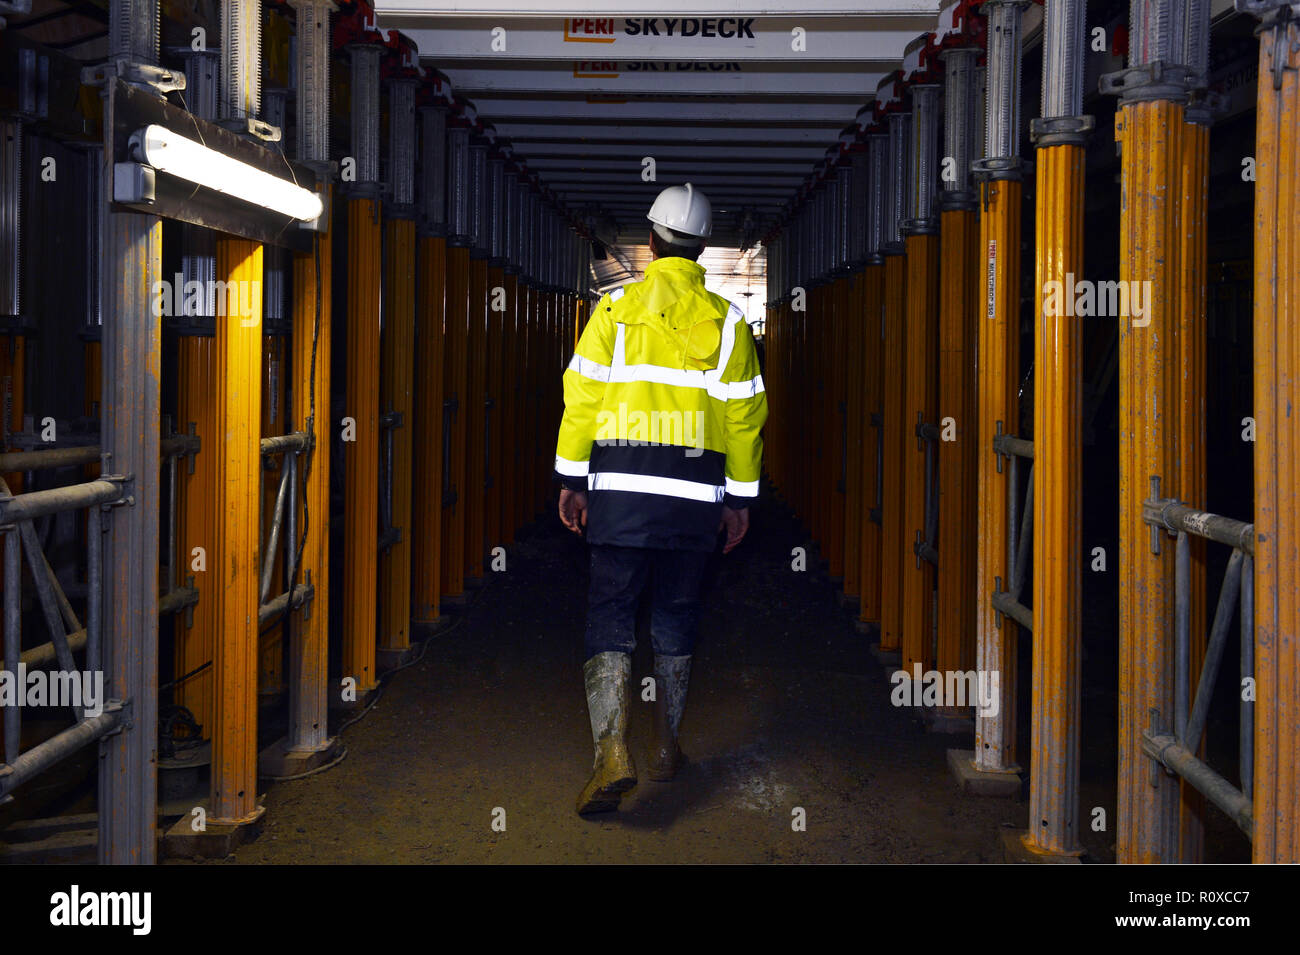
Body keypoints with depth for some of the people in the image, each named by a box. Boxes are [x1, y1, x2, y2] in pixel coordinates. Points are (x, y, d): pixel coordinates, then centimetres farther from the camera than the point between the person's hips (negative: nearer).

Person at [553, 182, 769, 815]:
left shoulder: (615, 308, -1)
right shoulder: (728, 322, 5)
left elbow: (581, 398, -2)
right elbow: (744, 417, 7)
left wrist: (572, 480, 5)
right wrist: (740, 497, 14)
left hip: (619, 488, -2)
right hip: (695, 495, 2)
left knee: (609, 616, 0)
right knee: (676, 617, 15)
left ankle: (611, 752, -16)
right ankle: (665, 747, 23)